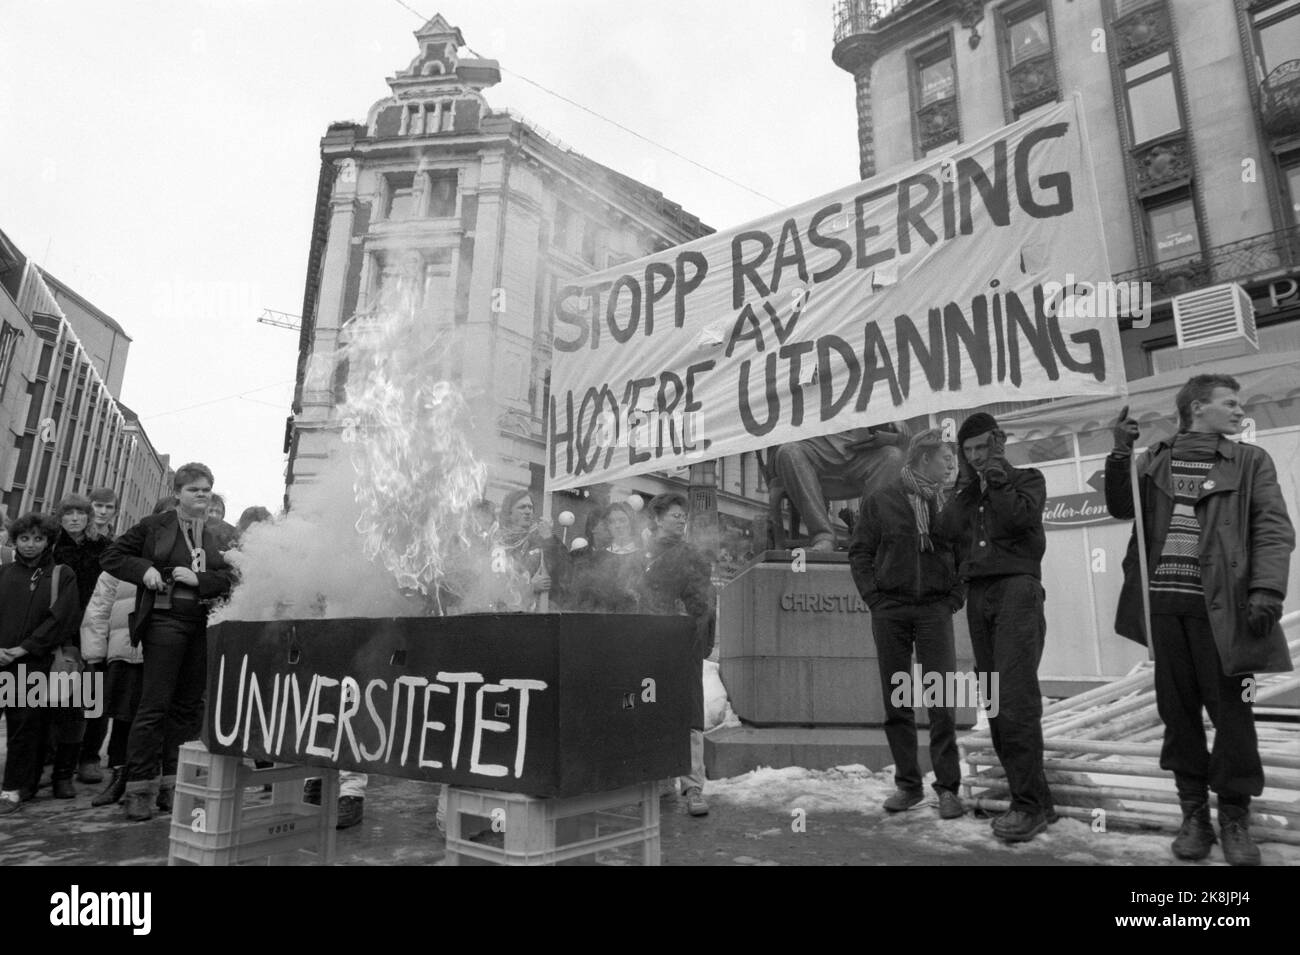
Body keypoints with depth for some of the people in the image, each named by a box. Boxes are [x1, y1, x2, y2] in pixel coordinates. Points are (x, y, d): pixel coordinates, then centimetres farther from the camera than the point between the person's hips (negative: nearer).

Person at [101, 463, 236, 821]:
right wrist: (143, 569, -8)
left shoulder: (217, 535, 11)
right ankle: (139, 788, 5)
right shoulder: (155, 526, 3)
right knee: (155, 705, -4)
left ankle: (173, 785, 18)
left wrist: (198, 579, -11)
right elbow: (112, 557, 8)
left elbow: (228, 577, 5)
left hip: (203, 625, 4)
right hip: (165, 620, -4)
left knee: (189, 706, 8)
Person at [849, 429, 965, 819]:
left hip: (935, 610, 0)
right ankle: (907, 783, 17)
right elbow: (859, 553, 5)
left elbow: (967, 555, 12)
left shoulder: (952, 503, 8)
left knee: (942, 702, -4)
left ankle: (948, 787, 7)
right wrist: (874, 597, -2)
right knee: (896, 701, 5)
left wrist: (955, 598, 1)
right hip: (890, 611, 0)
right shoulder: (880, 502, 4)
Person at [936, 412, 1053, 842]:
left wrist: (996, 477, -3)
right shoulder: (965, 489, 22)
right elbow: (948, 529, 4)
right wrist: (968, 483, 3)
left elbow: (1020, 516, -10)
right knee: (996, 702, 2)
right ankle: (1037, 799, 10)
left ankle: (1028, 803, -10)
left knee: (1016, 698, -15)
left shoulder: (1027, 478, 10)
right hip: (977, 594, 5)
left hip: (1016, 586, -5)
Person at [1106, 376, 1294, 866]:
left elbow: (1274, 530, -2)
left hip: (1220, 606, -1)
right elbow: (1122, 508, 6)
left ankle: (1235, 816, 19)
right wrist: (1120, 453, -6)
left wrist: (1267, 590, -15)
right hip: (1164, 603, 2)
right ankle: (1194, 812, 21)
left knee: (1231, 710, 2)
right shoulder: (1155, 459, 12)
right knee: (1178, 710, 8)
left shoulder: (1251, 461, 7)